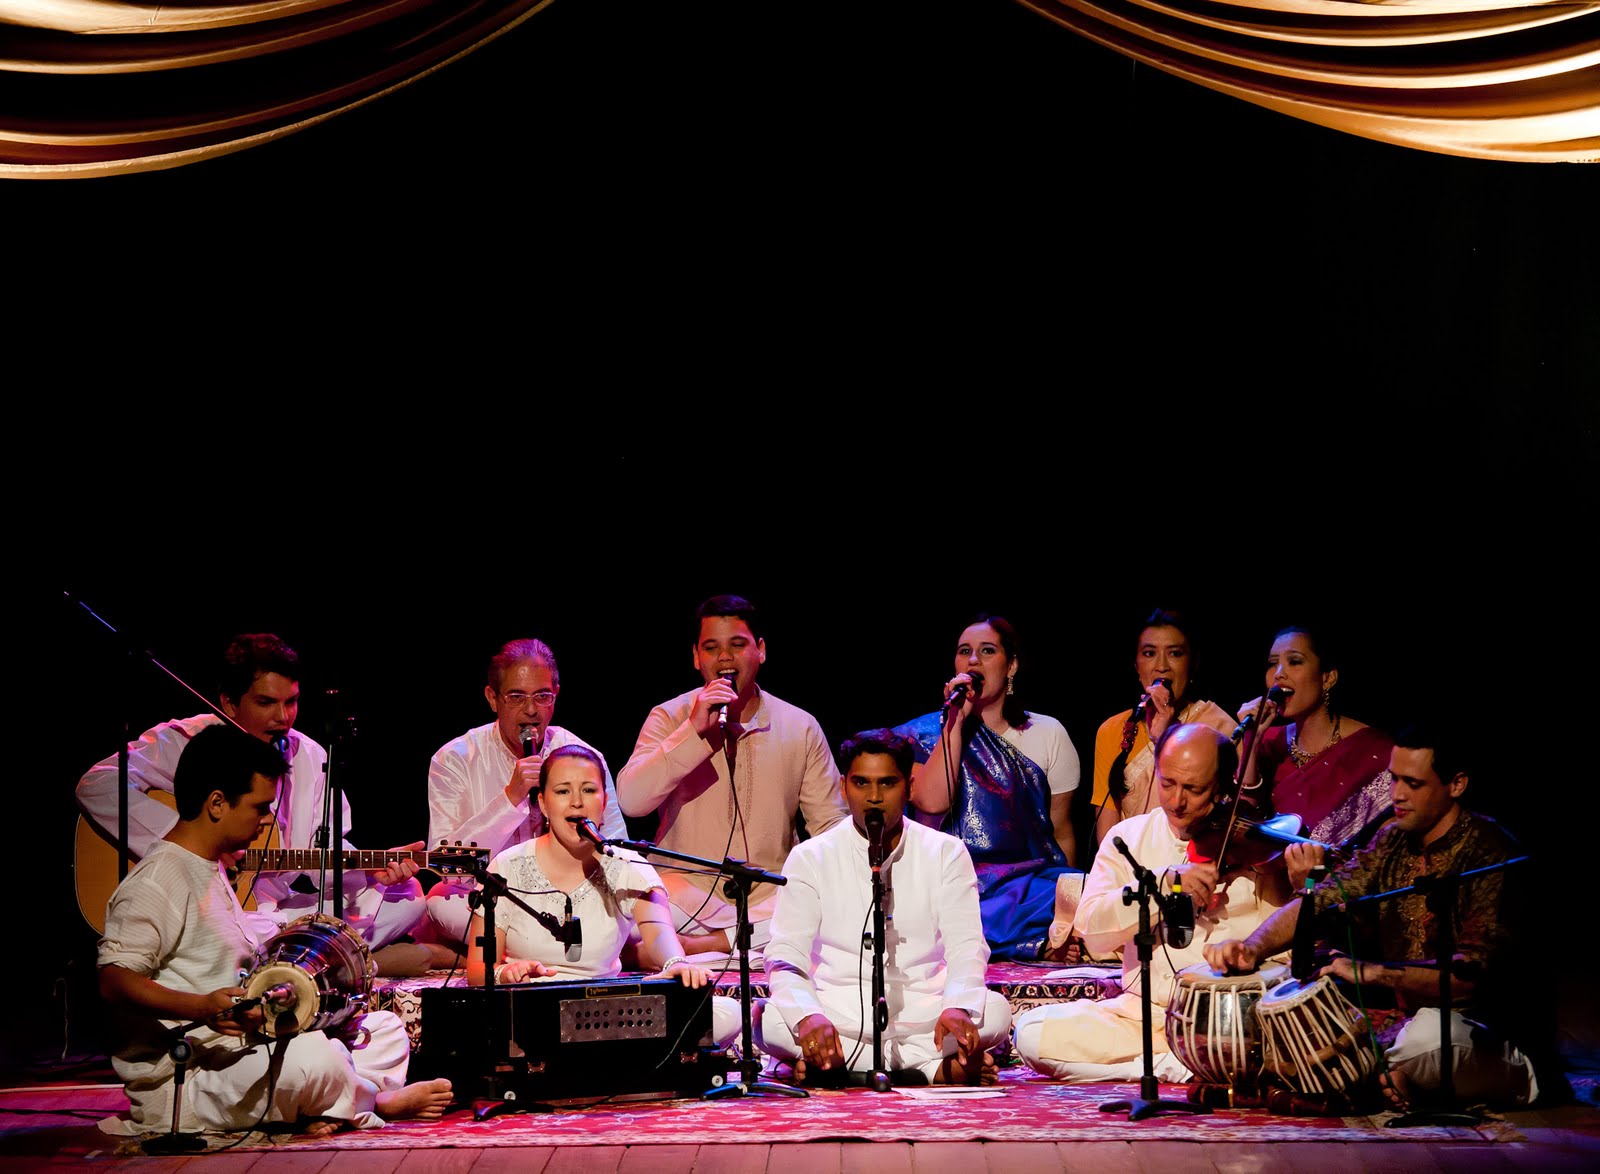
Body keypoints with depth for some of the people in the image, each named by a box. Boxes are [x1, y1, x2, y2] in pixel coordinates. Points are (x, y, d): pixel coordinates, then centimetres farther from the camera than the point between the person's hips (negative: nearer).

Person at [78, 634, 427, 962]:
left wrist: (370, 869, -16)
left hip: (284, 911, 6)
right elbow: (97, 785, -22)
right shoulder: (188, 743, -9)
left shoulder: (310, 757, 7)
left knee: (406, 895, -6)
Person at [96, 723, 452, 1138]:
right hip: (179, 1085, -10)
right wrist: (203, 1007, -38)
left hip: (240, 1051, 10)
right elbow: (115, 980, -26)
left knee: (384, 1029, 9)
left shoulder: (210, 870, 20)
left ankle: (329, 1110, -16)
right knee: (316, 1057, -34)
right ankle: (376, 1100, -1)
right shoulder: (156, 882, -15)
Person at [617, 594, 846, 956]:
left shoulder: (801, 728, 9)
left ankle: (693, 946, -21)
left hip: (771, 897, 2)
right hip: (686, 891, -2)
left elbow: (831, 828, 9)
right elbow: (630, 801, -11)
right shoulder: (669, 718, 5)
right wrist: (694, 731, -17)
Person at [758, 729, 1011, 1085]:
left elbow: (966, 947, -4)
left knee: (994, 1012, -30)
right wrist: (807, 1016, -30)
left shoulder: (946, 853, 5)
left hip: (921, 1015, 1)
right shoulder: (810, 858, 3)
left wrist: (958, 1008, -28)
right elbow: (785, 953, -7)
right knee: (767, 1020, -32)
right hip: (839, 1013, 0)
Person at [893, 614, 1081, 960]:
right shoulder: (924, 733, 11)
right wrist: (957, 719, -7)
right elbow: (931, 802, -9)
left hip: (1033, 883, 0)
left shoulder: (1048, 734, 15)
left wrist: (1064, 888, 4)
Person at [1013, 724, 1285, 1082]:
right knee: (1032, 1030, -20)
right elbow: (1092, 930, -6)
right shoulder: (1129, 837, 9)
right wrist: (1164, 881, -18)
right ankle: (1185, 1065, -15)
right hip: (1143, 1011, 4)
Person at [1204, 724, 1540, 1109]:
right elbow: (1320, 902, 2)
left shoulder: (1489, 852, -14)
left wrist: (1371, 972, -32)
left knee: (1426, 1036, -41)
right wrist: (1252, 947, -18)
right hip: (1407, 1018, 7)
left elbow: (1474, 972, -24)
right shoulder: (1394, 842, 9)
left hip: (1481, 1030, -7)